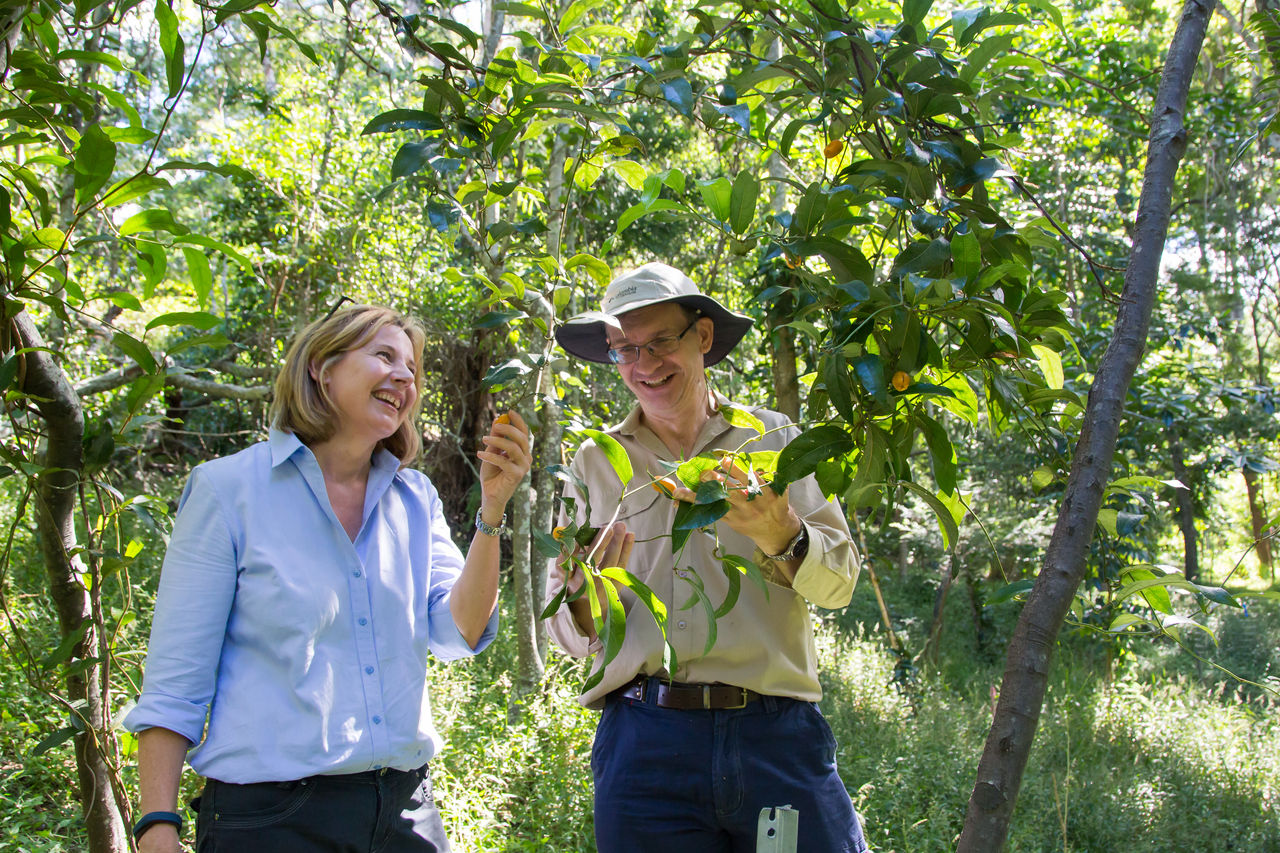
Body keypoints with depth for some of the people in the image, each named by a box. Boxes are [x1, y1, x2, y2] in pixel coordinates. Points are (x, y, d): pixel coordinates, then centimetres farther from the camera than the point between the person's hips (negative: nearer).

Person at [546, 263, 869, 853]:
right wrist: (588, 599, -12)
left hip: (777, 735, 0)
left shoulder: (773, 439, 8)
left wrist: (778, 535, -19)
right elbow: (567, 633, 11)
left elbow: (839, 581, 1)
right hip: (645, 742, 1)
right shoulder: (595, 463, 11)